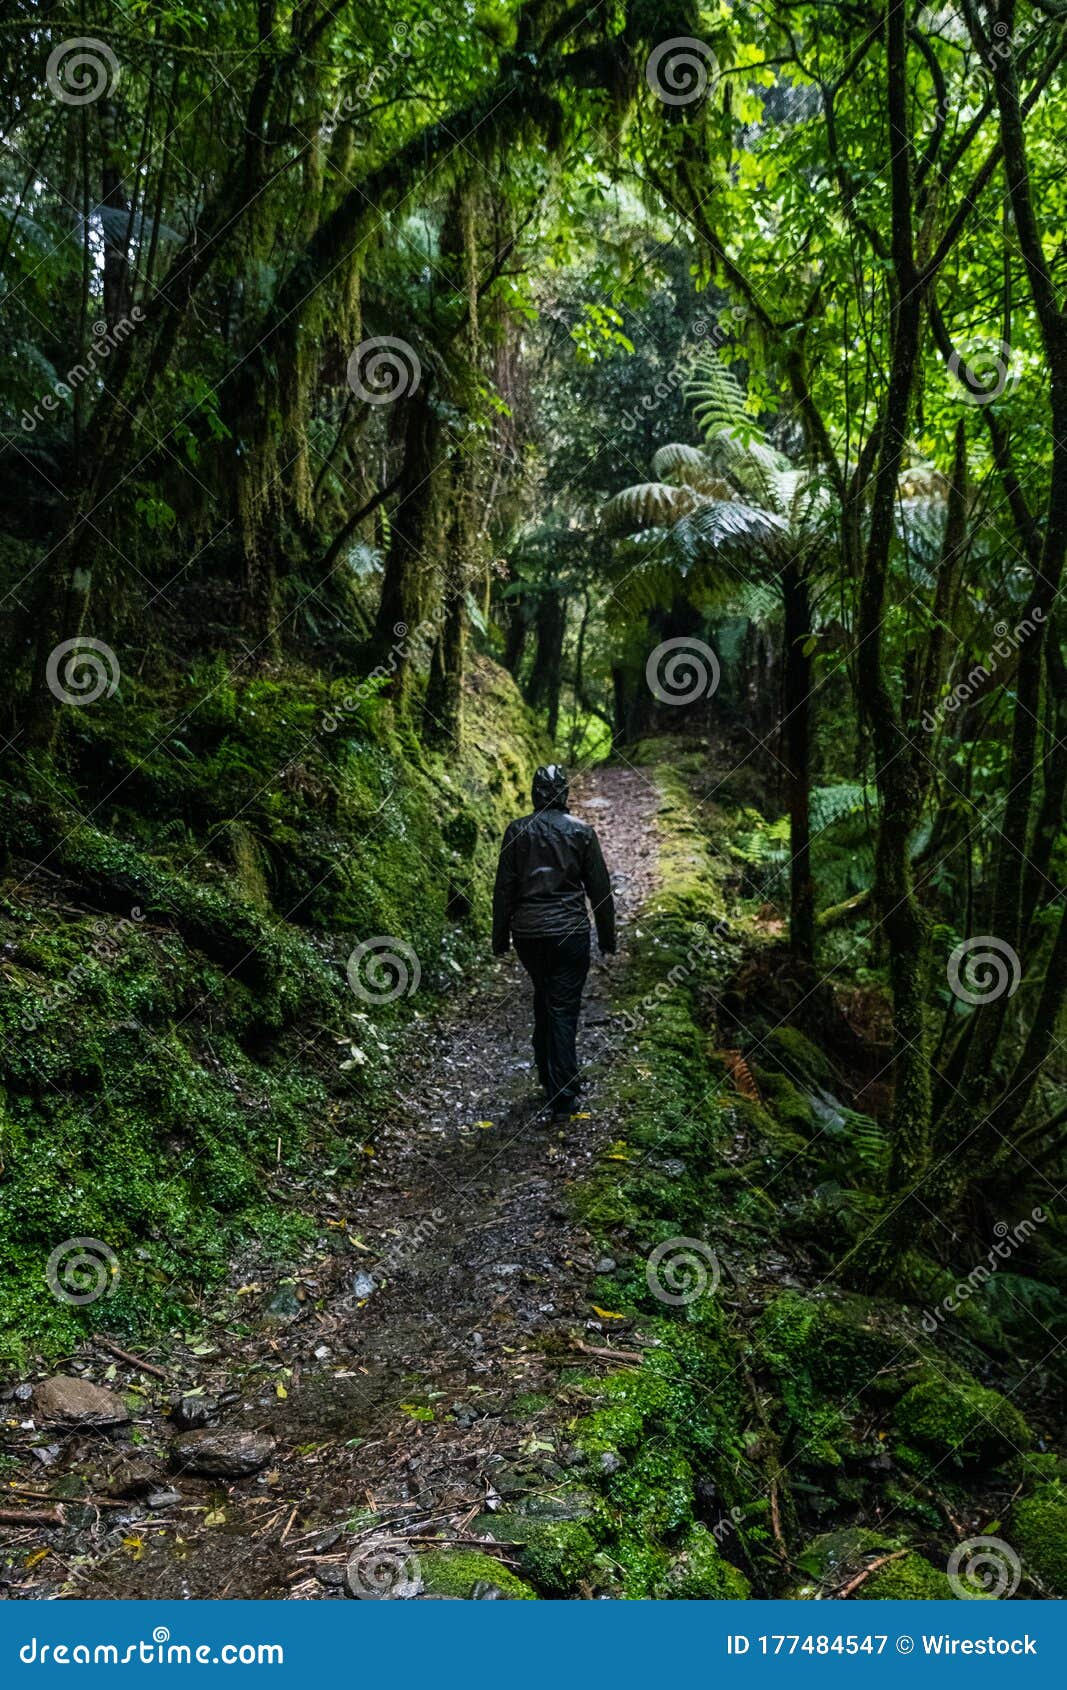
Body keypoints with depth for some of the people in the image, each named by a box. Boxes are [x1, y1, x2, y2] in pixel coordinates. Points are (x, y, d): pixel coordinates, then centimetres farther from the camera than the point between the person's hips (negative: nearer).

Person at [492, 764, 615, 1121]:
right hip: (570, 932, -2)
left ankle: (549, 1076, 31)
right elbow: (599, 888, 0)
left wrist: (500, 937, 9)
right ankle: (563, 1096, -3)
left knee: (544, 998, 22)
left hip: (527, 933, 2)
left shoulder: (517, 831, -2)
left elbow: (504, 888, 0)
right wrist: (607, 937, 10)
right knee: (564, 1010, 1)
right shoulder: (582, 831, -4)